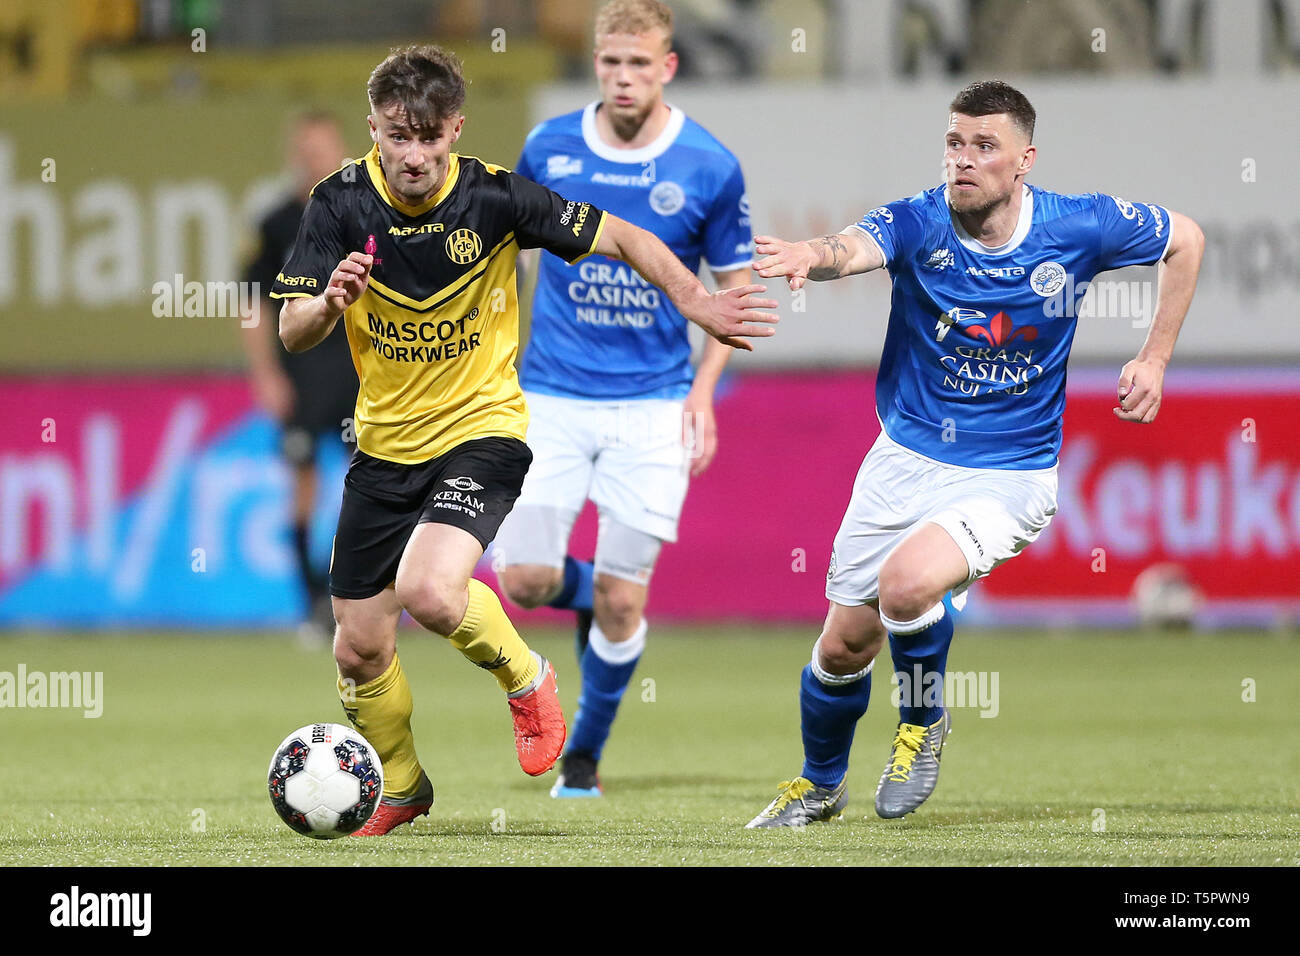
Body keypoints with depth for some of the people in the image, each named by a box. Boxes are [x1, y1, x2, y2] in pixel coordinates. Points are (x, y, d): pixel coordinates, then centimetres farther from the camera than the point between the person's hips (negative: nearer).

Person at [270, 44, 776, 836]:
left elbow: (618, 238, -4)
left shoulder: (495, 197, -15)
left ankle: (525, 677, 2)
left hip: (482, 431, -4)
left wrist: (694, 299, -15)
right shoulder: (342, 203, -9)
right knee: (359, 650, 7)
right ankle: (399, 788, 35)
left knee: (429, 590, -30)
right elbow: (291, 333, -11)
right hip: (385, 444, 4)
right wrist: (328, 304, -33)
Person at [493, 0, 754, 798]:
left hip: (653, 405, -1)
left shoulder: (710, 168, -6)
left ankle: (584, 756, 19)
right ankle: (590, 596, 28)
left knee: (622, 602, -3)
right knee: (524, 579, -8)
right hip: (552, 396, 2)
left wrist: (703, 390, -6)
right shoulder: (549, 149, -1)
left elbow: (736, 287, 5)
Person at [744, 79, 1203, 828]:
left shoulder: (1077, 228, -12)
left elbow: (1186, 239, 7)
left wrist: (1155, 360, 2)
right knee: (848, 640, 8)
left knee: (907, 583, -29)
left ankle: (924, 721, 2)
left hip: (1009, 476, -2)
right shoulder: (917, 224, -15)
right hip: (906, 460, 2)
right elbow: (856, 247, -39)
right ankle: (820, 784, 38)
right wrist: (815, 256, -63)